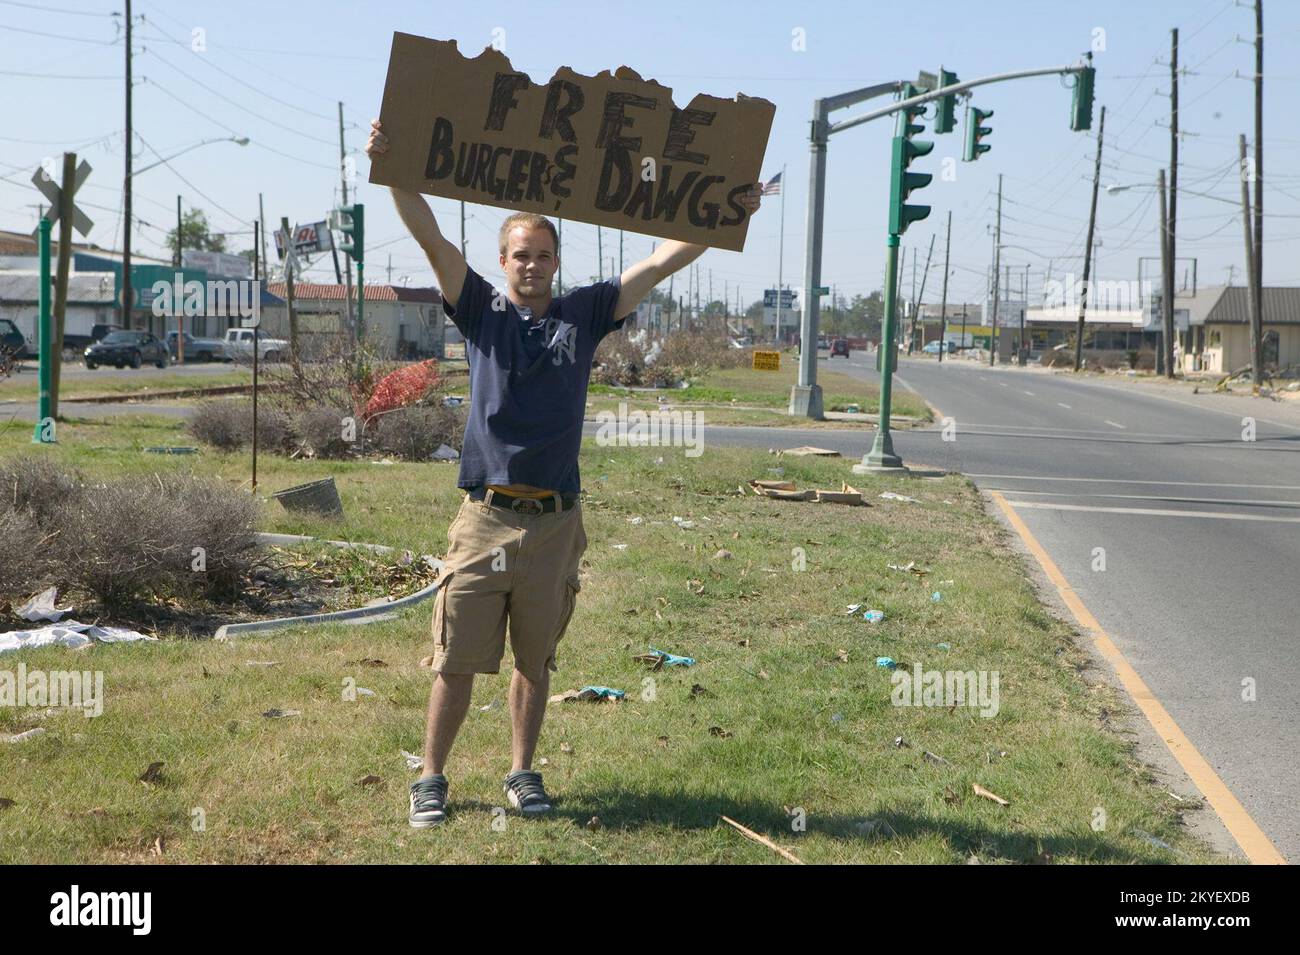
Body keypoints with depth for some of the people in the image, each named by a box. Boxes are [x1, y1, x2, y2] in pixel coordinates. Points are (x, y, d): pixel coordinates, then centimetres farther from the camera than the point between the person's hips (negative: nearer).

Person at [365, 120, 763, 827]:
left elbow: (660, 264, 7)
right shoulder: (481, 311, 6)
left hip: (555, 523, 2)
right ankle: (431, 779, 14)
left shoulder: (584, 314, 9)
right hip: (485, 517, -1)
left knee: (535, 660, 12)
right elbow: (433, 240, -4)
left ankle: (523, 774, 25)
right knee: (457, 659, 2)